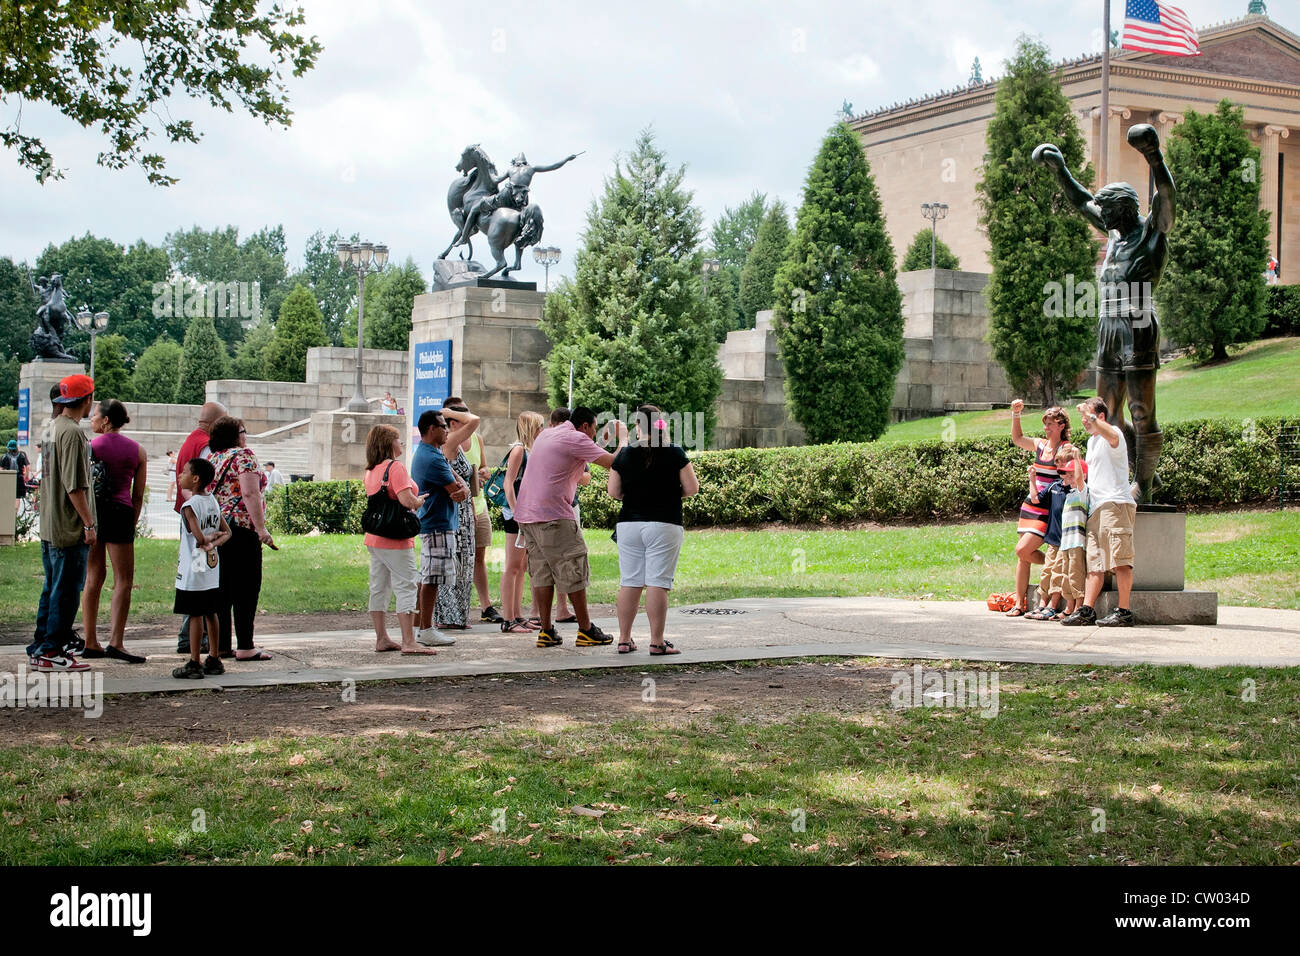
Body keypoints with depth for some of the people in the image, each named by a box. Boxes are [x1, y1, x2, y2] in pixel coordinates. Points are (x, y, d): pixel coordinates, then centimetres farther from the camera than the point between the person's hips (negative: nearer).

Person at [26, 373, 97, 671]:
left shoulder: (56, 428, 13)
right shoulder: (73, 432, -16)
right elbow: (74, 485, -20)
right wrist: (89, 523, -15)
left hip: (50, 526, 10)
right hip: (70, 528, -10)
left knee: (53, 589, 16)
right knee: (66, 591, -4)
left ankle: (41, 647, 21)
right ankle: (52, 652, 0)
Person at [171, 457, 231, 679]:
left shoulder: (189, 506, -16)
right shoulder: (213, 502, 8)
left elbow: (199, 538, -24)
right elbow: (227, 532, 12)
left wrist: (209, 539, -3)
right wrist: (215, 542, -4)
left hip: (193, 572, -8)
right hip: (212, 570, 8)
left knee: (194, 615, -3)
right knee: (210, 613, 14)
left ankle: (194, 664, 0)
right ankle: (214, 661, 20)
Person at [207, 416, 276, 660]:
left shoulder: (211, 459, 13)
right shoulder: (243, 456, -9)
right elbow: (250, 494, -19)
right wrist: (261, 528, -19)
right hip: (241, 529, -8)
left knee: (221, 588, 11)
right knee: (245, 588, -4)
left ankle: (220, 645, 14)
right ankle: (245, 647, -5)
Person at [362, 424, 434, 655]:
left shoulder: (371, 471, 13)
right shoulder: (395, 467, -14)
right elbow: (406, 500, -23)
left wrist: (414, 500, 17)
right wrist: (420, 501, -1)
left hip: (374, 538, 9)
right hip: (395, 540, -9)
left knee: (379, 588, 11)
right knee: (406, 587, -7)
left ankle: (381, 639, 16)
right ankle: (408, 642, -10)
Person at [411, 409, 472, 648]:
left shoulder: (427, 453, 16)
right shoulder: (432, 458, -18)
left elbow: (459, 483, 11)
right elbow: (455, 489, -17)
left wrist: (463, 489, -12)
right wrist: (461, 490, 6)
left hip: (429, 523, 11)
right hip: (438, 524, -11)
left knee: (427, 579, 13)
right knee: (432, 578, -8)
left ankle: (424, 628, 18)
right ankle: (427, 630, -5)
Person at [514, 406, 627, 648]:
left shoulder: (547, 435, 19)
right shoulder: (575, 439, -8)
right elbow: (615, 462, -12)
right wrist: (623, 437, 5)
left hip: (527, 513, 9)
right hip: (552, 515, -9)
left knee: (542, 573, 9)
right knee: (574, 572, 0)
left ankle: (546, 631, 7)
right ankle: (586, 630, 4)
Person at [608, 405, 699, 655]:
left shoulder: (625, 454, 2)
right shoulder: (674, 453, -4)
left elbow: (613, 492, 4)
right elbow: (691, 488, -4)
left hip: (629, 525, 3)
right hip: (664, 526, -3)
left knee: (629, 582, 9)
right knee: (657, 583, -3)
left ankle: (624, 639, 12)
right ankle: (657, 642, -3)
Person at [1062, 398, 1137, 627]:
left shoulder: (1113, 434, -3)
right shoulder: (1092, 441, 26)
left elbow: (1112, 437, -29)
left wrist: (1090, 415, -25)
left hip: (1116, 504, -10)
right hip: (1095, 509, 10)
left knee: (1120, 561, -12)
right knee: (1094, 563, 4)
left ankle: (1124, 612, -13)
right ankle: (1086, 610, -1)